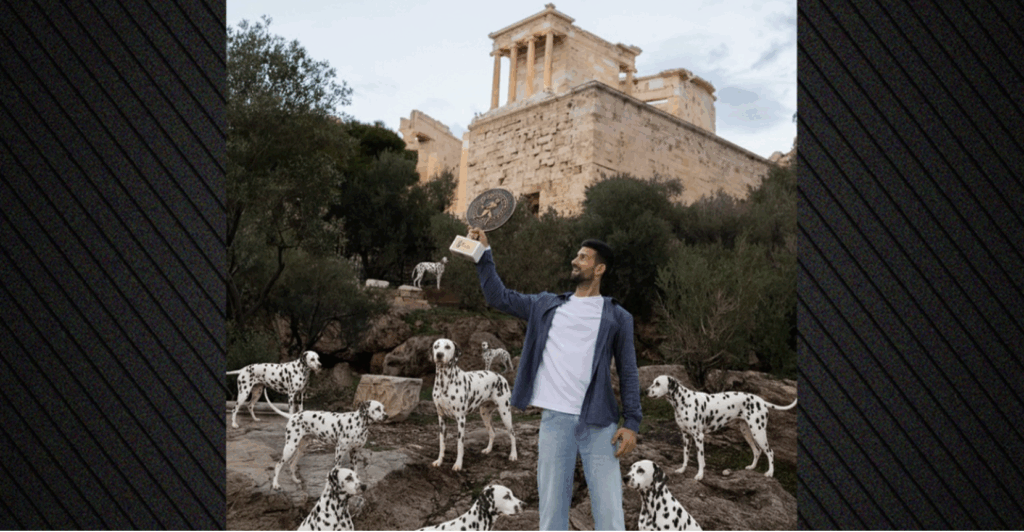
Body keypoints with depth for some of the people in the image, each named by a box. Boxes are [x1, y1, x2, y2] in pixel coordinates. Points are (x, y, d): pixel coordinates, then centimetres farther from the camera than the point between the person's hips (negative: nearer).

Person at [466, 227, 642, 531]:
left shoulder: (617, 317, 7)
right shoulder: (546, 306, 15)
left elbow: (628, 374, 5)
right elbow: (499, 297, 17)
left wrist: (631, 423, -5)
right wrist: (484, 253, 11)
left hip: (599, 424, -2)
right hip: (554, 419, 2)